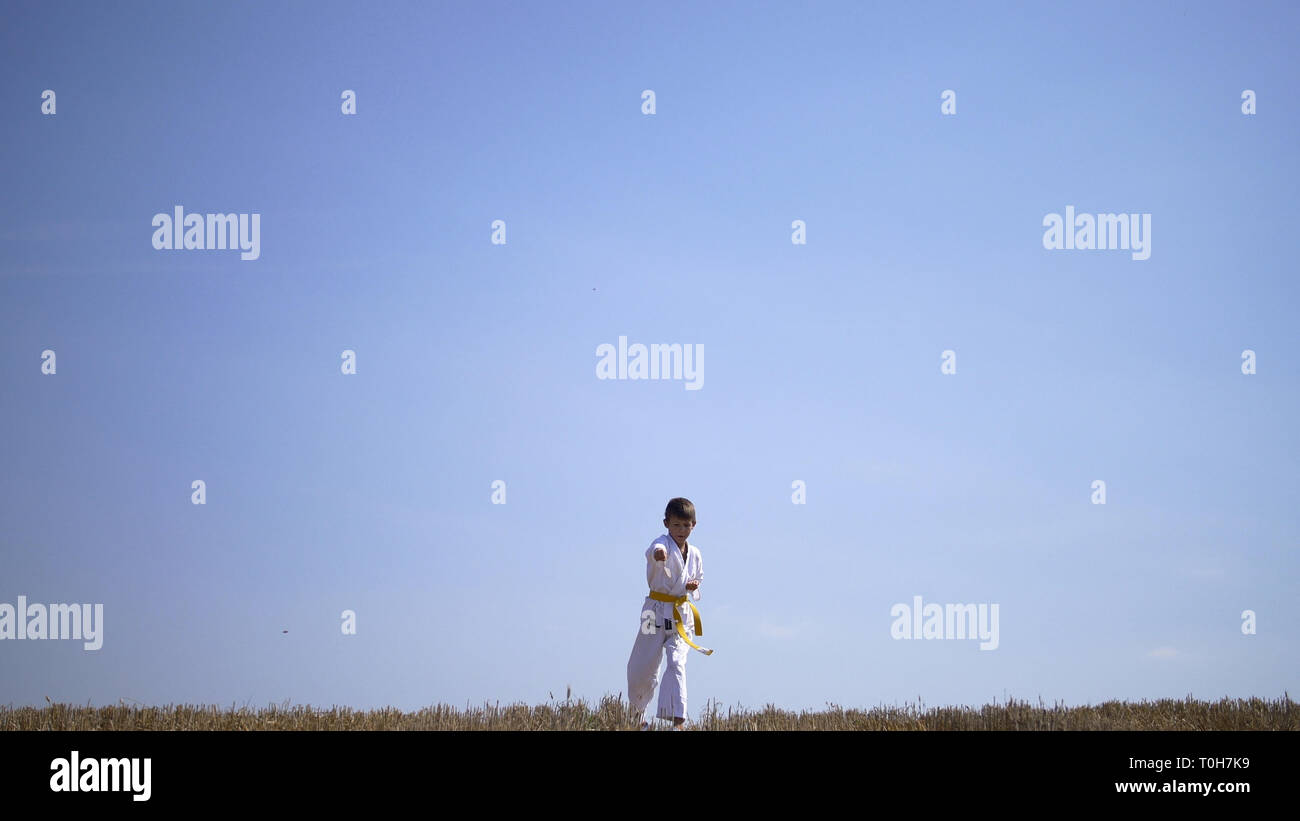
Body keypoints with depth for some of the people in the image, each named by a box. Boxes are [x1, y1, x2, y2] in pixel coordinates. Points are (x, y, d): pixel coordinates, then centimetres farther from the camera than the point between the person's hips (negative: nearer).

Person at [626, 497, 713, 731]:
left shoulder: (695, 554, 7)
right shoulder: (663, 544, -10)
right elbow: (655, 551, -36)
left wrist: (693, 587, -2)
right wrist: (659, 553, -62)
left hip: (682, 614, 3)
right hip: (656, 611, -3)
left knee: (677, 663, -14)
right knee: (643, 666, 4)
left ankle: (678, 721, -18)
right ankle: (638, 708, 35)